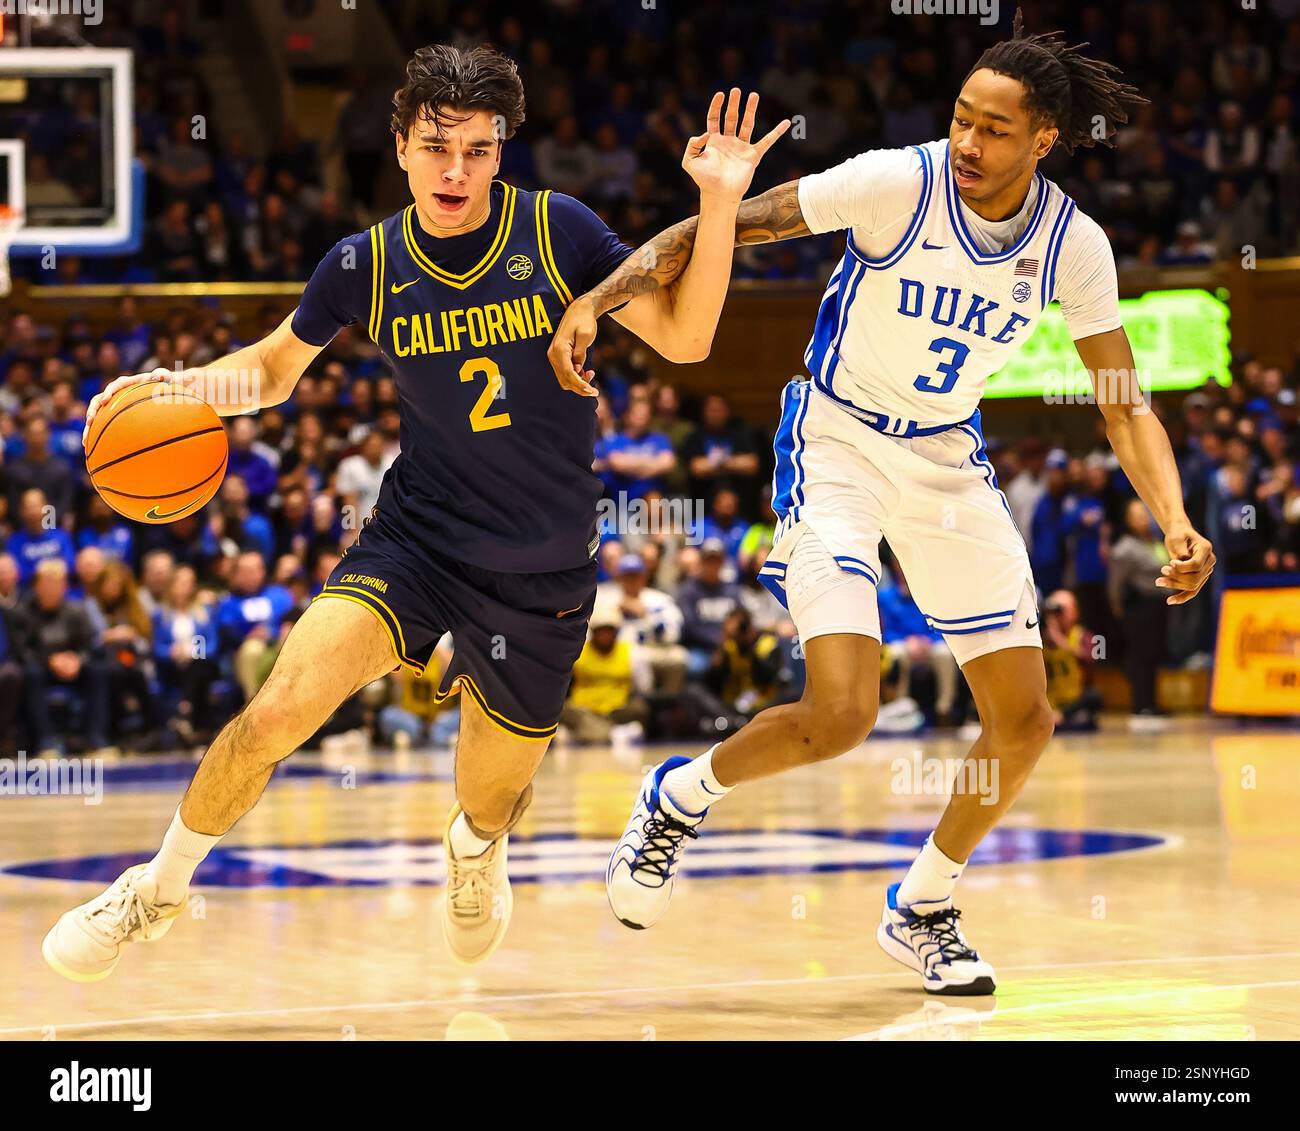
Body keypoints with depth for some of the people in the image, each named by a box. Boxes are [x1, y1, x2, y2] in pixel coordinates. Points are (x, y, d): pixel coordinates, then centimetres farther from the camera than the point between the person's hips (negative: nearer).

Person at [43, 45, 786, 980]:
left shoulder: (558, 231, -10)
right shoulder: (367, 266, -5)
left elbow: (684, 339, -7)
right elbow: (276, 365, 11)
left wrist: (719, 204, -20)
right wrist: (184, 383, -9)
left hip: (544, 575, 0)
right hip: (417, 535, 0)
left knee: (492, 797, 13)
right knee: (282, 708, -21)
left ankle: (476, 848, 55)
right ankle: (161, 888, 3)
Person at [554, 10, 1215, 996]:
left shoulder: (1074, 245, -10)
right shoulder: (896, 184, -21)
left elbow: (1125, 405, -3)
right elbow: (724, 226, -19)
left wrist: (1177, 526, -18)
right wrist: (598, 299, -30)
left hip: (951, 461, 5)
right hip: (837, 443, -5)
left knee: (1025, 724, 2)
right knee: (841, 716, -20)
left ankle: (922, 910, 26)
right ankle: (684, 793, 11)